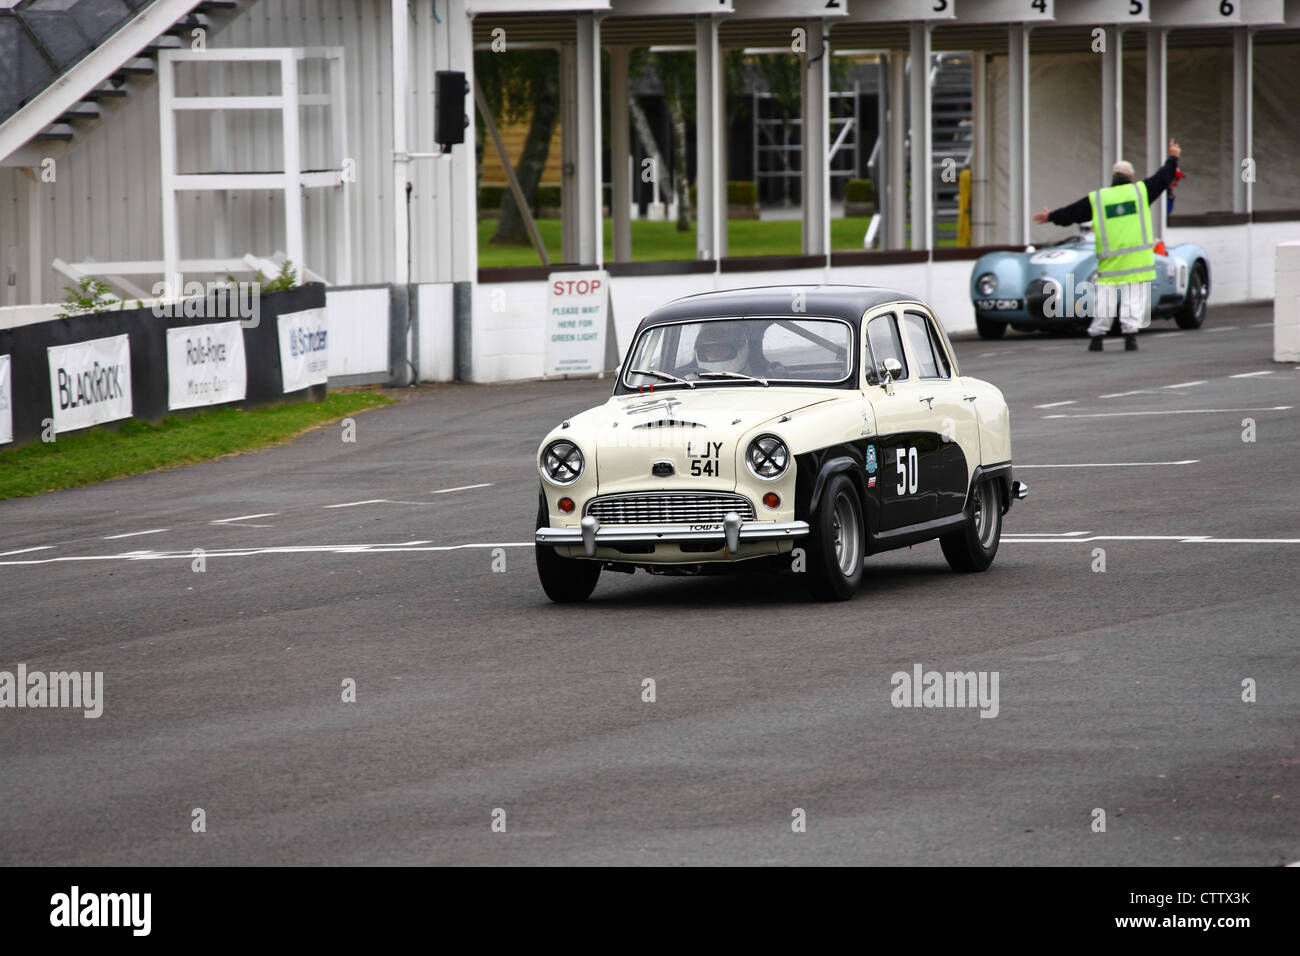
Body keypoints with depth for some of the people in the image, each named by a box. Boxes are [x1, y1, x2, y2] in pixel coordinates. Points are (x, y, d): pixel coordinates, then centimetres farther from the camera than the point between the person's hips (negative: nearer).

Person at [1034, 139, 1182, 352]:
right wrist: (1172, 158, 35)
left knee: (1104, 298, 4)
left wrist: (1050, 217, 32)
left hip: (1110, 261, 1)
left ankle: (1096, 337, 2)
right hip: (1138, 260, -1)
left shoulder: (1096, 199, 7)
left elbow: (1070, 213, 15)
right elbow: (1162, 178, 18)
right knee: (1134, 298, 0)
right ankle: (1130, 334, -10)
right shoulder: (1140, 191, 6)